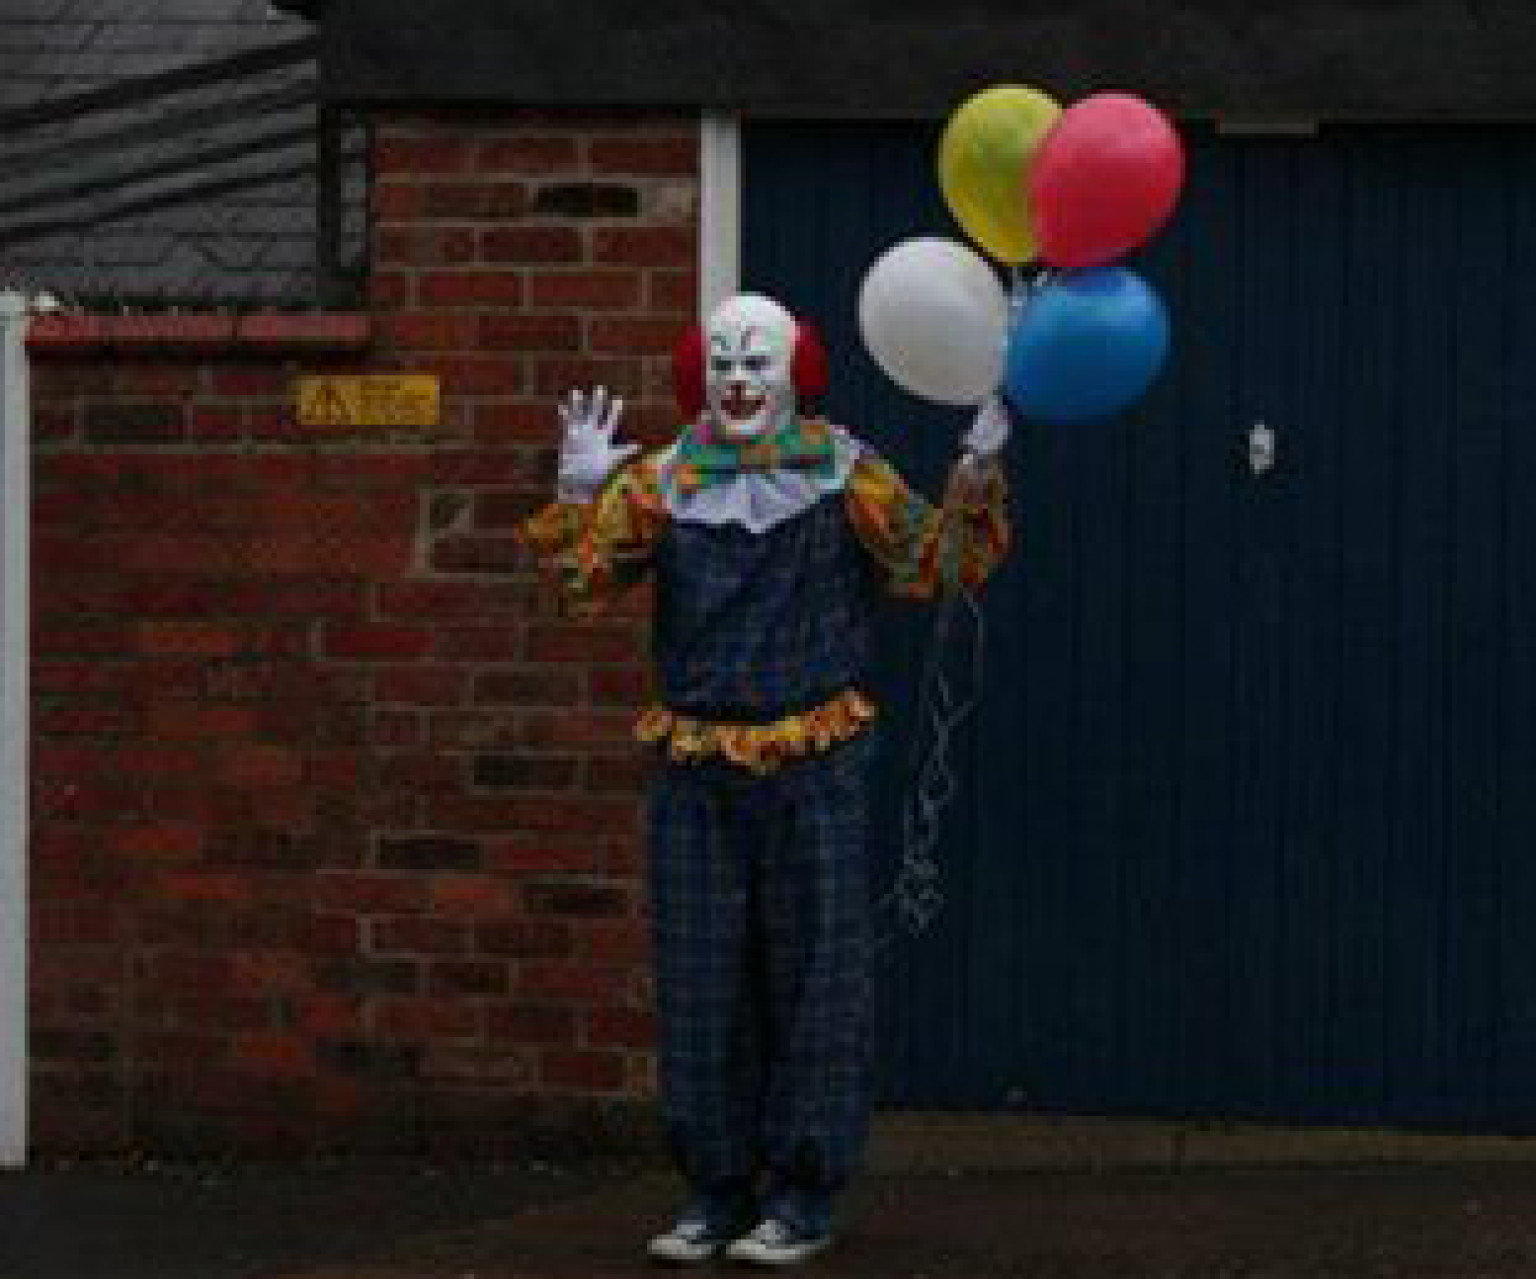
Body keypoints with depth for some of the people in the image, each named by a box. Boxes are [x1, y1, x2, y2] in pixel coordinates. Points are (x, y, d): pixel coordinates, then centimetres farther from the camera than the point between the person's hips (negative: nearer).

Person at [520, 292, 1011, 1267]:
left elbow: (927, 565, -10)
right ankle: (717, 1188, 17)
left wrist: (972, 481, -25)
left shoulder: (844, 475, -2)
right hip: (696, 770, 3)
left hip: (815, 767, -2)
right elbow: (588, 575, -5)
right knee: (703, 983, 7)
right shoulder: (665, 481, 3)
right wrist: (581, 492, -20)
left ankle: (803, 1195, 9)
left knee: (813, 976, 1)